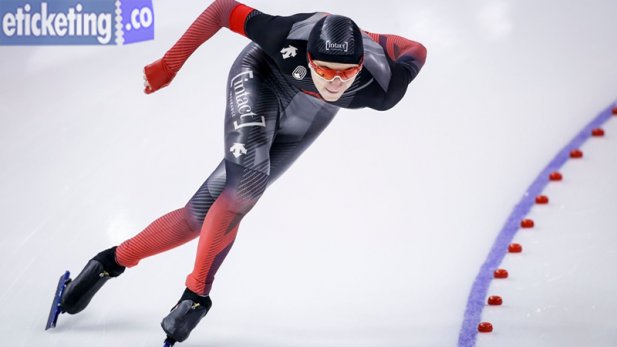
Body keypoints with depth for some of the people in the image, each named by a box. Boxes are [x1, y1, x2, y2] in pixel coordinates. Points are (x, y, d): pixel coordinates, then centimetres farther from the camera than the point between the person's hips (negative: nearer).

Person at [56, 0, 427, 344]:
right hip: (263, 77, -2)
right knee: (248, 179, -29)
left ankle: (114, 260, 12)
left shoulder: (378, 90, -34)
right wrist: (168, 65, -23)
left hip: (304, 121, 3)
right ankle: (197, 293, -12)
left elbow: (416, 50, -15)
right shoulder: (288, 38, -40)